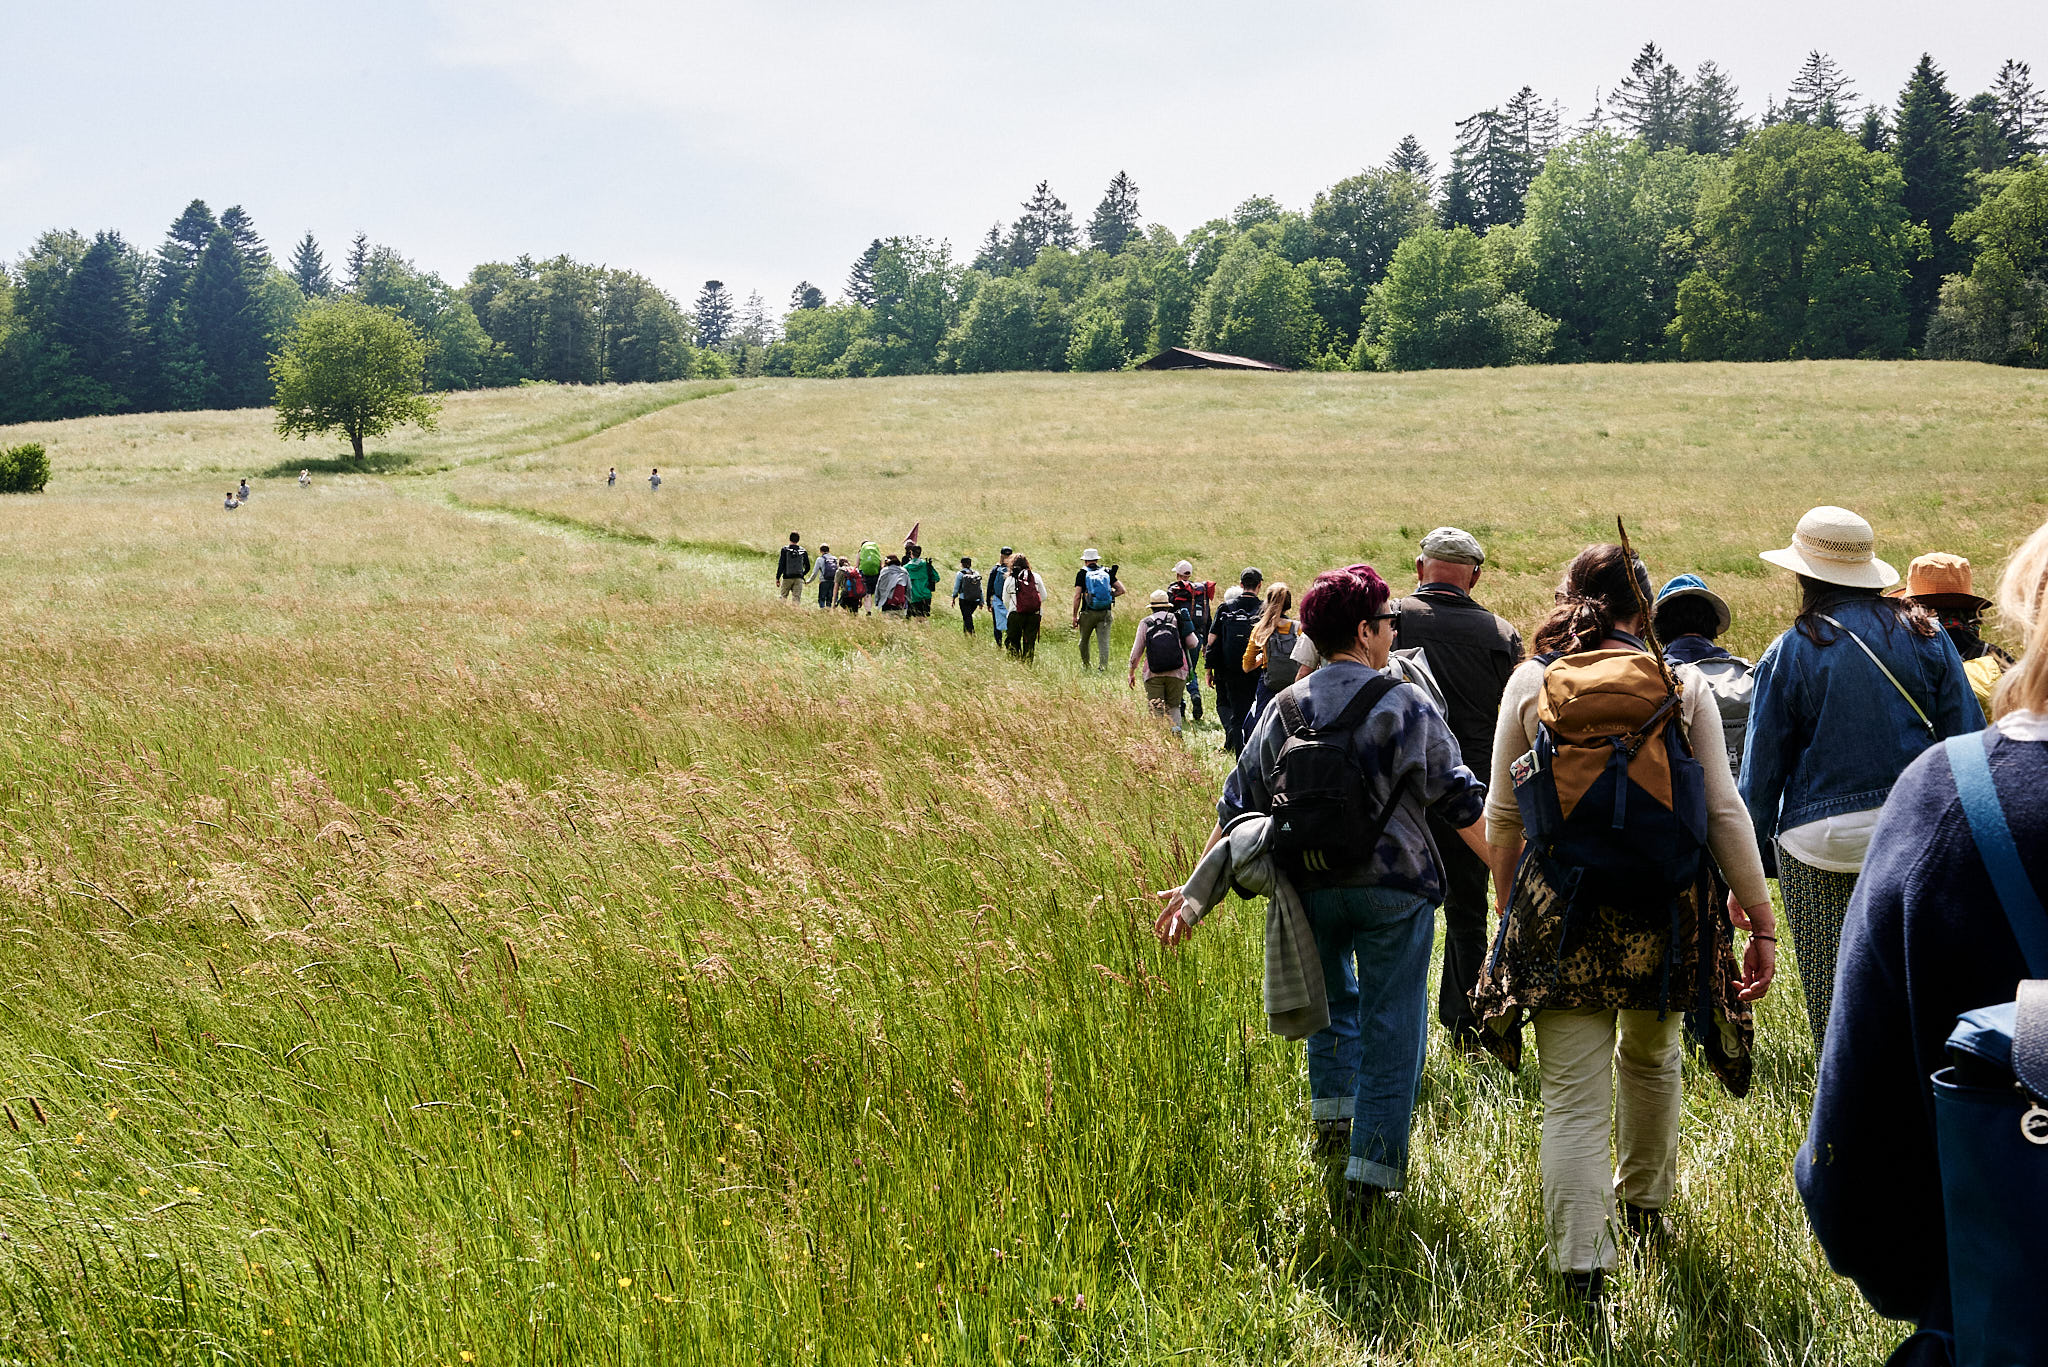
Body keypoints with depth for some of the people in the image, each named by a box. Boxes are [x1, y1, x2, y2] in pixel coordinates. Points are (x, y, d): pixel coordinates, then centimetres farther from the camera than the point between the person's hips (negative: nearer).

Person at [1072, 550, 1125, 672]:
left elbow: (1077, 597, -6)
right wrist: (1109, 596, 13)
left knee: (1084, 640, 18)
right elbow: (1121, 590, 0)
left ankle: (1085, 665, 31)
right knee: (1104, 641, -2)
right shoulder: (1107, 573, 5)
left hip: (1088, 613, -1)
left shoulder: (1082, 574, -2)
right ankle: (1104, 666, -15)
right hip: (1105, 613, 1)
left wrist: (1075, 616, -2)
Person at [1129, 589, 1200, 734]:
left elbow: (1136, 652, 7)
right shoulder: (1177, 619, 6)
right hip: (1177, 673, 1)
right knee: (1173, 706, 13)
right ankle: (1176, 728, -12)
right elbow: (1193, 644, 5)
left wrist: (1132, 673, 18)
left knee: (1156, 711, 3)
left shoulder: (1145, 623, 6)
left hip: (1153, 674, -1)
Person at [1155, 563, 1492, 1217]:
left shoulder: (1284, 710, 2)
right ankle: (1369, 1177, 2)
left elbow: (1237, 806, 5)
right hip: (1392, 890, -4)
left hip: (1311, 888, 4)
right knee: (1390, 1028, 4)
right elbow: (1460, 802, -6)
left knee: (1332, 1002, 28)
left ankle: (1331, 1116, 26)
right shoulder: (1405, 708, -8)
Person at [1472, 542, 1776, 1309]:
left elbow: (1502, 817, 3)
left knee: (1573, 1100, 0)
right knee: (1650, 1058, 26)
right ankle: (1644, 1203, 45)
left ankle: (1580, 1272, -4)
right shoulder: (1681, 685, -2)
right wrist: (1760, 921, 2)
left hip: (1561, 915, -1)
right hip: (1663, 916, 2)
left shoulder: (1529, 683, -1)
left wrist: (1509, 909, 17)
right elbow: (1725, 812, -3)